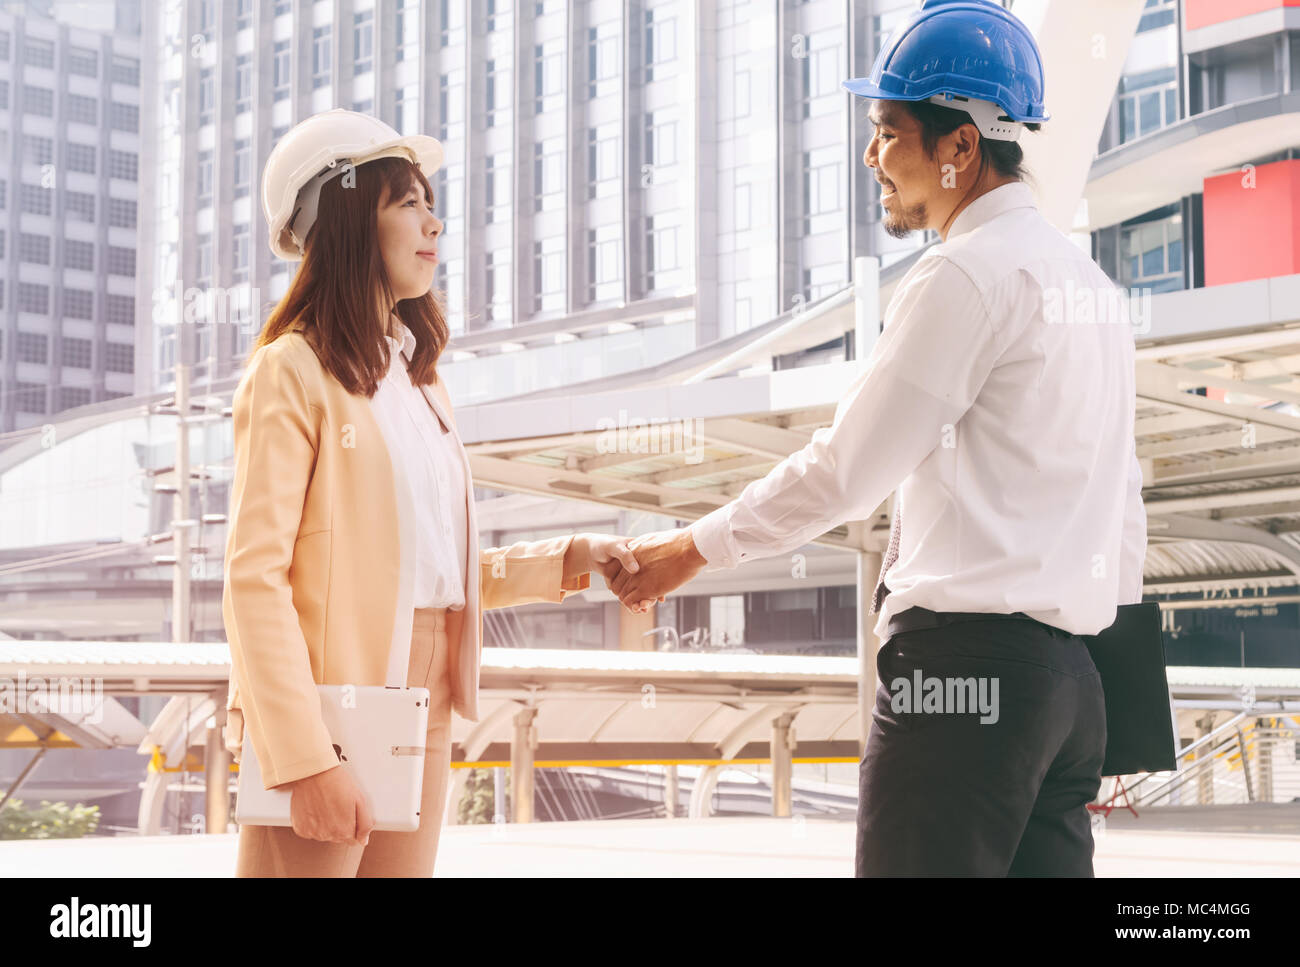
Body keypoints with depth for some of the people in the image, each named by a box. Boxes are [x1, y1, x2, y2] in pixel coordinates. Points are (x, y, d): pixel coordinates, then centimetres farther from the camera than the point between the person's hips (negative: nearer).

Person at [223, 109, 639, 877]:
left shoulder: (417, 379, 18)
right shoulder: (294, 370, -5)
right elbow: (255, 578, -13)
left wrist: (561, 564, 7)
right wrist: (307, 758, -20)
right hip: (332, 720, -7)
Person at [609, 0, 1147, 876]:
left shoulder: (967, 273, -8)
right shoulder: (1092, 284, 19)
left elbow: (847, 470, -8)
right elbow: (1122, 508, 20)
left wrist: (698, 548, 2)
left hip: (964, 658, -9)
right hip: (1071, 673, 9)